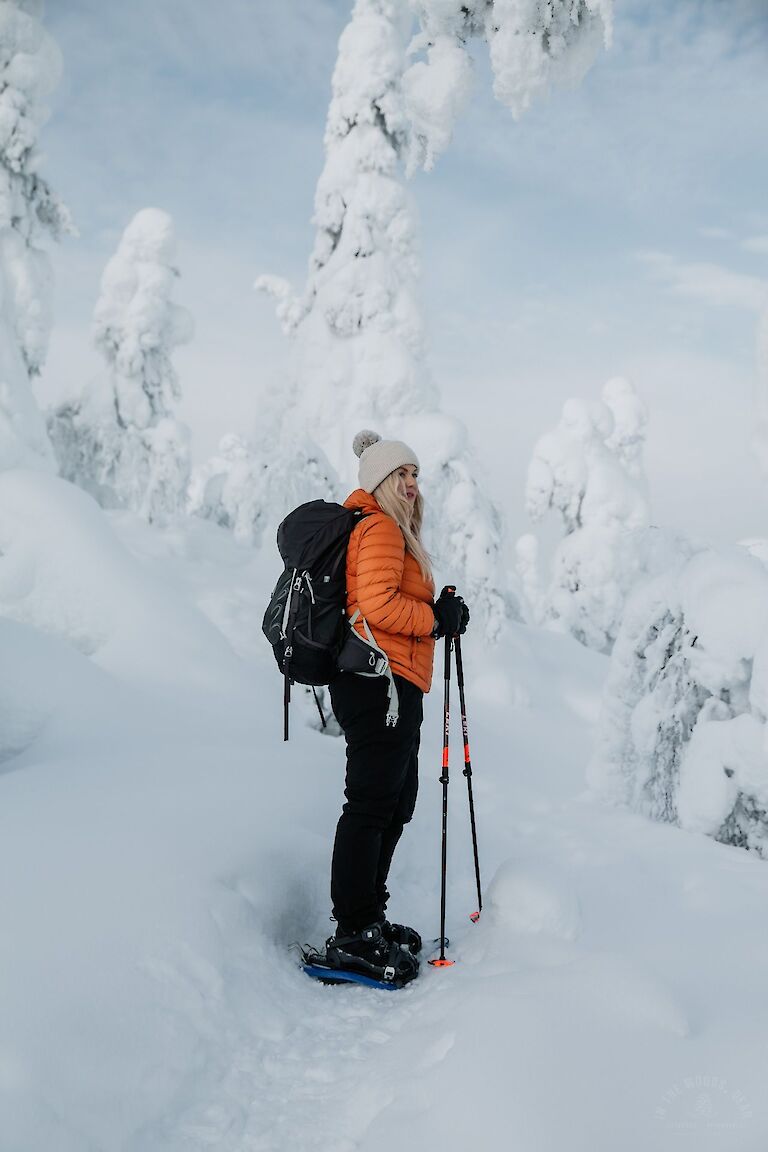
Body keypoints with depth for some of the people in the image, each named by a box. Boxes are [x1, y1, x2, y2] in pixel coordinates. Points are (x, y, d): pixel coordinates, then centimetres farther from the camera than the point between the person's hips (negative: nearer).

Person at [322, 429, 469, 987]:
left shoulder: (393, 531, 25)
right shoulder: (379, 528, -9)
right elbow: (378, 604, -21)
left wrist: (441, 611, 8)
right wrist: (438, 618, -11)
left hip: (388, 685, 11)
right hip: (381, 682, -11)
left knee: (395, 802, 16)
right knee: (371, 804, -7)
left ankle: (369, 917, 26)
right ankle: (353, 937, -1)